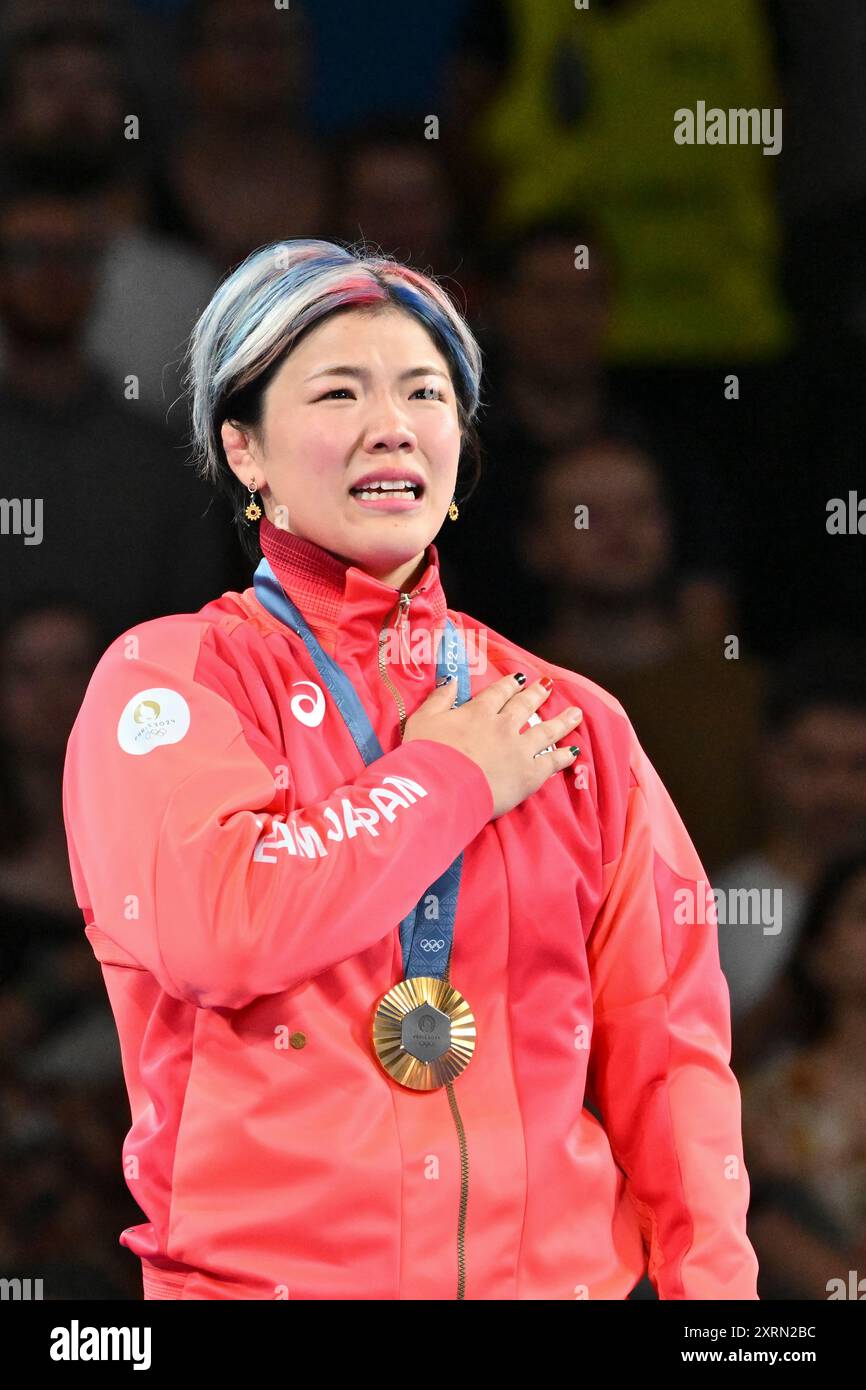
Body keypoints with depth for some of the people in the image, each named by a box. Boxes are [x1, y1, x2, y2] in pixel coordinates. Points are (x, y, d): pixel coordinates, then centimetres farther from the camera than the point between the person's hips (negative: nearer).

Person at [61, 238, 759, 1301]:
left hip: (559, 1272, 4)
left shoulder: (572, 722, 10)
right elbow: (210, 923, -20)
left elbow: (665, 1043, 7)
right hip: (260, 1272, -3)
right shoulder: (167, 681, 0)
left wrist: (712, 1281, -7)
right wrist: (453, 779, -8)